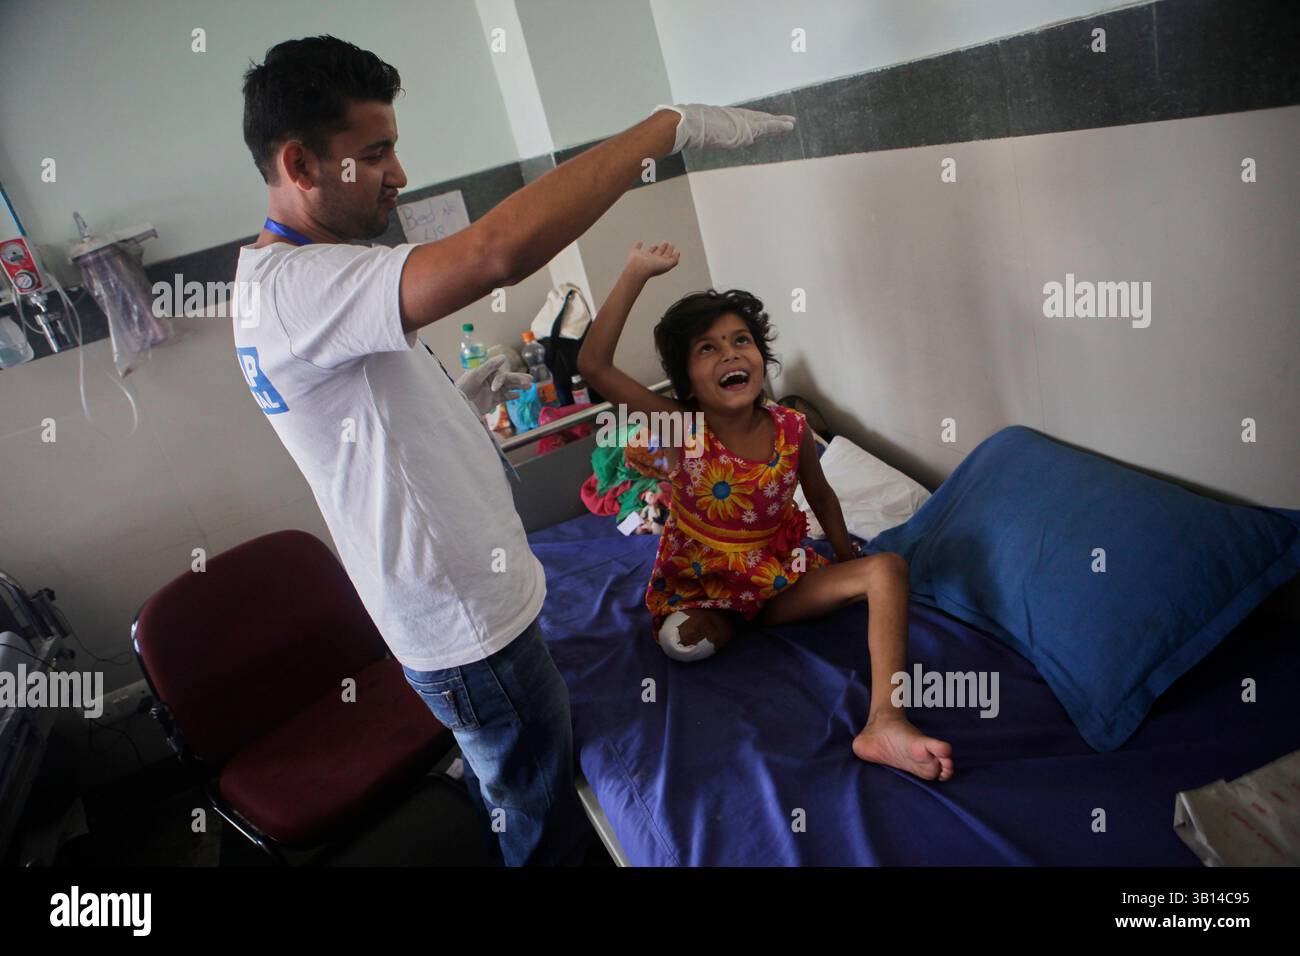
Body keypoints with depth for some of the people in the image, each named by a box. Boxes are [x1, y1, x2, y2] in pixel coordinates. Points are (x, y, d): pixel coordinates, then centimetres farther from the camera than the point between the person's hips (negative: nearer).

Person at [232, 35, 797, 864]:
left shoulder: (274, 280, 9)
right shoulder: (293, 287, -27)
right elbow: (501, 251, -43)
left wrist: (459, 402, 4)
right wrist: (669, 126, -33)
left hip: (460, 601, 10)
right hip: (468, 623, -10)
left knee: (503, 784, 30)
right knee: (545, 825, 12)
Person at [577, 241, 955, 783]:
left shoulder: (791, 428, -11)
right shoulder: (679, 428, -20)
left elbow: (820, 496, 8)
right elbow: (593, 364, -31)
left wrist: (850, 565, 13)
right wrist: (636, 273, -33)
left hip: (780, 573, 2)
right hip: (701, 584, -2)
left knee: (887, 570, -17)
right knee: (683, 641, -32)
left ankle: (885, 723, -30)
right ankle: (729, 626, 5)